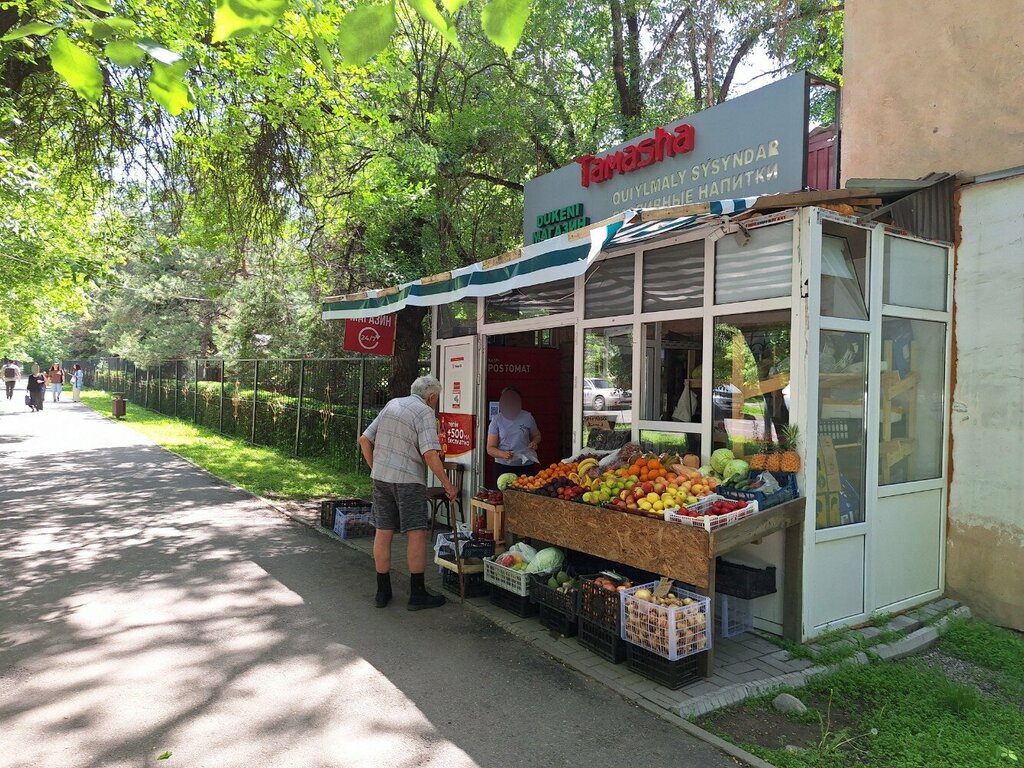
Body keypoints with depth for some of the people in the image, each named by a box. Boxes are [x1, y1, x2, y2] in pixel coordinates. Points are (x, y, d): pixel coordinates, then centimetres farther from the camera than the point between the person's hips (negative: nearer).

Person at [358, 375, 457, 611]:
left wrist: (376, 469, 18)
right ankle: (417, 594, 5)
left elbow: (364, 440, 14)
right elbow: (430, 455, -18)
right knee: (417, 534, 1)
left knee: (383, 533, 11)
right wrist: (447, 485, -12)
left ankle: (382, 592, 19)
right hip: (408, 480, -7)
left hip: (380, 477, 7)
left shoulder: (391, 404, 14)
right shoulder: (425, 412, -8)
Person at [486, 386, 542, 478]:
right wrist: (503, 454, -22)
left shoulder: (527, 417, 3)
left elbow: (537, 435, 21)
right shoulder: (497, 420, 0)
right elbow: (490, 448, -2)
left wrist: (534, 442, -2)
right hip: (503, 466, -1)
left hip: (526, 465, 1)